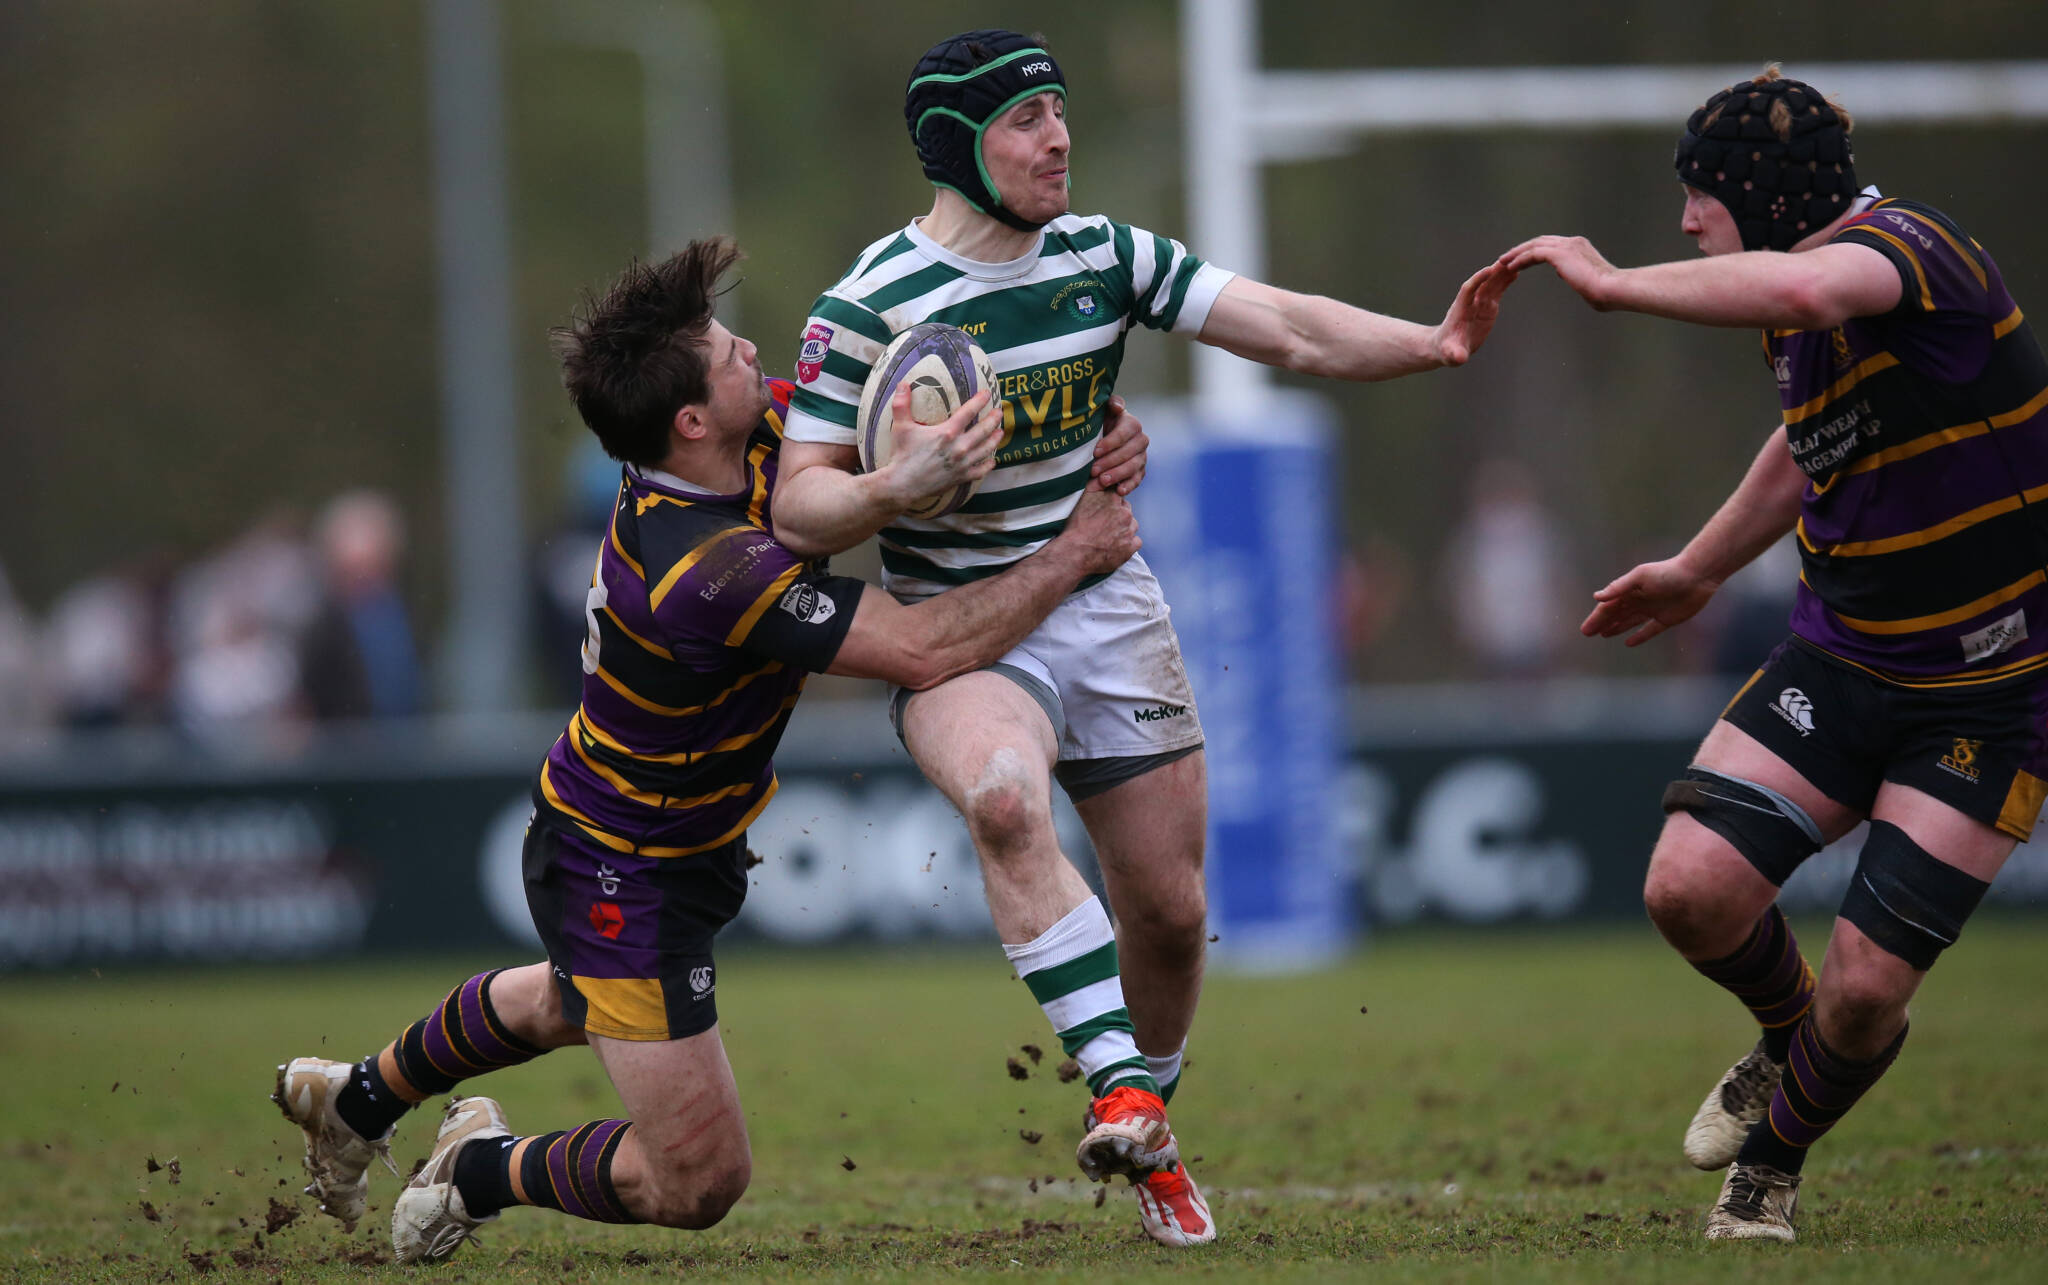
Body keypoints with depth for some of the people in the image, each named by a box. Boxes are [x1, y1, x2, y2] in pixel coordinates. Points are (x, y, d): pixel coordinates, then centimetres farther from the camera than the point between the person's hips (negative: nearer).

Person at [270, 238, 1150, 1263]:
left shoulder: (757, 435, -15)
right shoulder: (710, 570, -39)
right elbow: (925, 651, -37)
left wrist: (903, 473, -25)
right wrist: (1076, 553, -27)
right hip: (626, 877, -10)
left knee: (565, 1003, 39)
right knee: (697, 1181, -6)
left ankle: (358, 1099, 59)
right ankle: (483, 1174, 17)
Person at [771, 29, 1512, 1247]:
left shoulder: (1105, 257, 1)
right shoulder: (871, 305, -12)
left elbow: (1291, 328, -3)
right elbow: (801, 505, -11)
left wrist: (1429, 342, -19)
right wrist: (895, 490, -32)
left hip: (1108, 611, 5)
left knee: (1170, 909, 4)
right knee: (1005, 798, -36)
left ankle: (1146, 1137, 30)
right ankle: (1122, 1089, -37)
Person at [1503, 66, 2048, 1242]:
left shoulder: (1912, 249, -21)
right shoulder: (1806, 315, 7)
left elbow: (1799, 288, -46)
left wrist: (1613, 283, -33)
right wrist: (1701, 569, 40)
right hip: (1841, 659, 7)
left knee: (1867, 988, -9)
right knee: (1691, 885, -11)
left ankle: (1776, 1158, 22)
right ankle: (1792, 1038, 22)